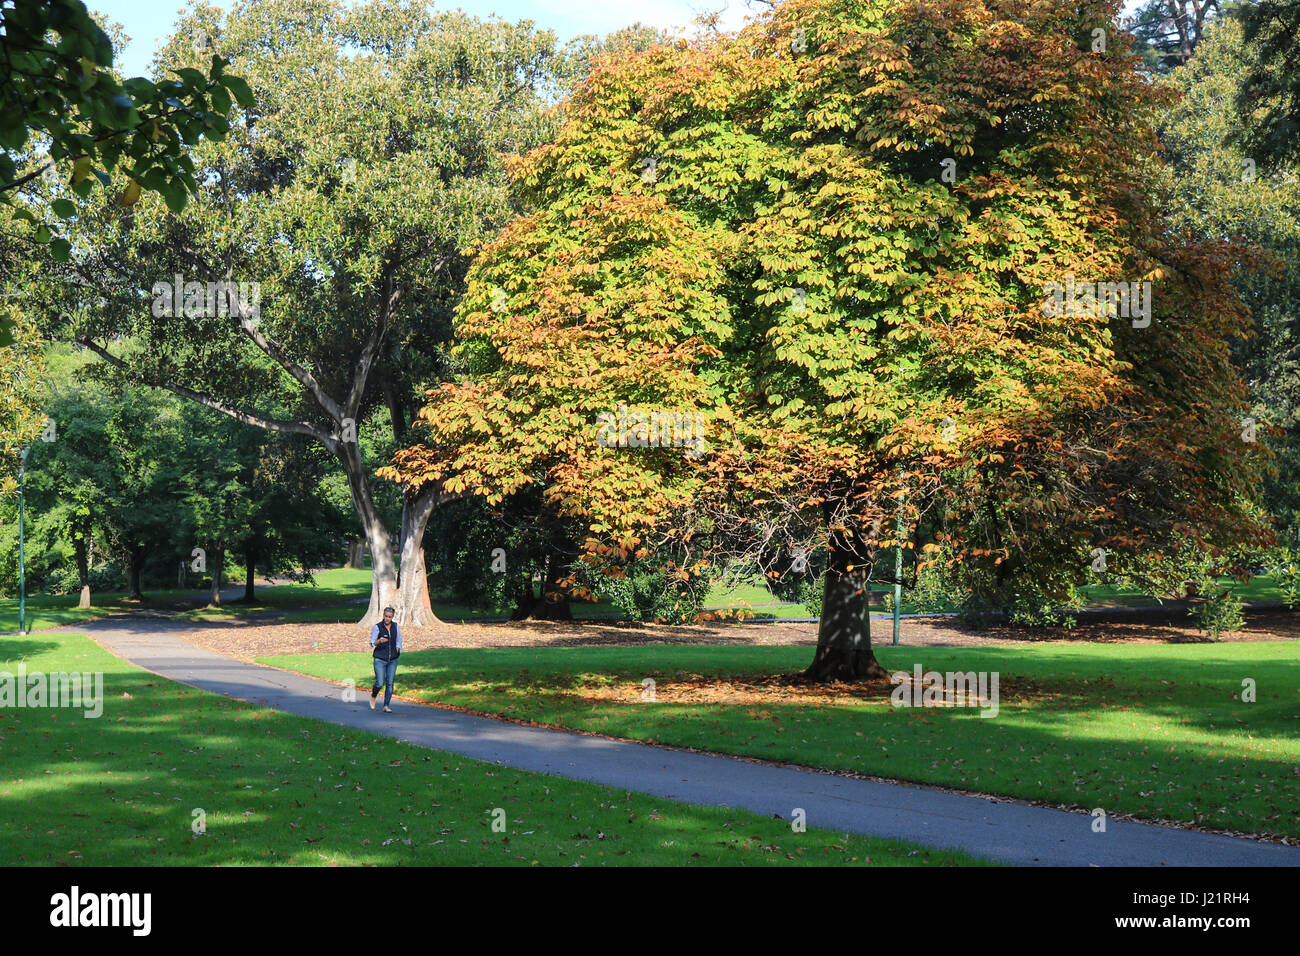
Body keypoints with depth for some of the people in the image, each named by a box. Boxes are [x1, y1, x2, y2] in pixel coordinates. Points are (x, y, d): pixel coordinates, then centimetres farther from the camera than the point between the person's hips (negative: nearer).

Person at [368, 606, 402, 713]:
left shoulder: (395, 626, 3)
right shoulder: (377, 627, -9)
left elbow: (399, 639, 20)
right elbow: (372, 643, -8)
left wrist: (398, 648, 5)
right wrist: (379, 641, -27)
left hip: (392, 660, 3)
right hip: (380, 659, -3)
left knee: (390, 683, -1)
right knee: (380, 683, -7)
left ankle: (386, 706, 6)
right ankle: (373, 696, 25)